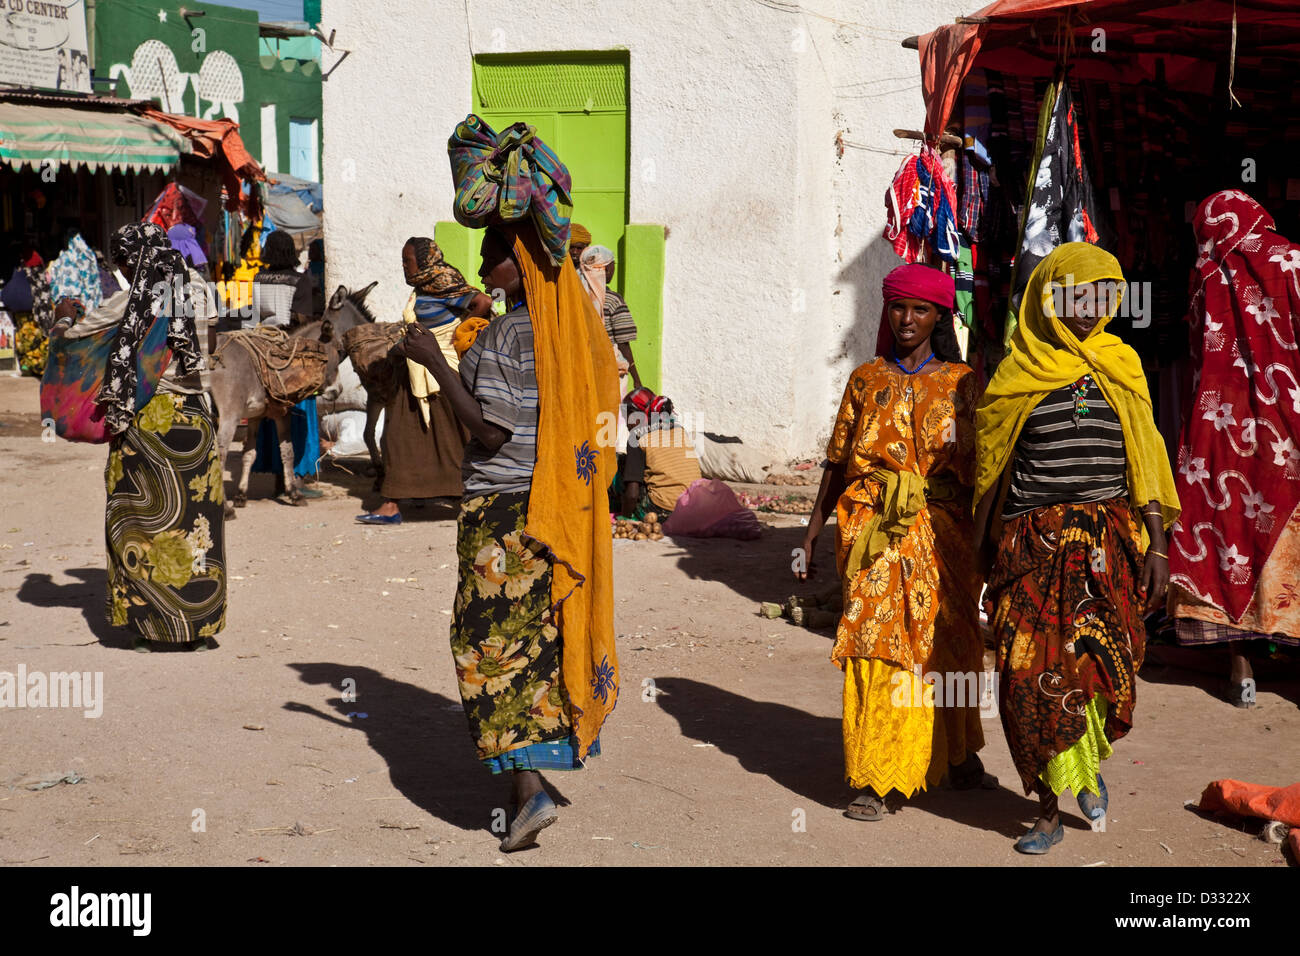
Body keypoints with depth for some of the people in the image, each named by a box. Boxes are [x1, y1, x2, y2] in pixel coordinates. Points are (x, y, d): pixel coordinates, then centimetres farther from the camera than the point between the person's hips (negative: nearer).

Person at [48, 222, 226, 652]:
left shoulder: (127, 303, -8)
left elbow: (71, 330, -3)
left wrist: (66, 313, 23)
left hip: (146, 420, -3)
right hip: (195, 415, 3)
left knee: (141, 519, 8)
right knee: (195, 519, 7)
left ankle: (148, 622, 11)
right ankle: (201, 623, 10)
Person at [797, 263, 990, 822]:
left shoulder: (960, 382, 6)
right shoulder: (867, 380, 8)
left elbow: (978, 462, 5)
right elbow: (838, 461, 9)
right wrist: (812, 532, 5)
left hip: (942, 530, 1)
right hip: (875, 530, 0)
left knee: (949, 642, 7)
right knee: (877, 646, -6)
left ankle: (957, 756, 25)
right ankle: (872, 779, -4)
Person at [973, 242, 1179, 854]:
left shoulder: (1120, 365, 9)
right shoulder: (1017, 374, 3)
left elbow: (1144, 459, 10)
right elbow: (991, 468, 8)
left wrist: (1157, 545, 4)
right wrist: (980, 552, 8)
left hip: (1110, 538, 2)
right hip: (1035, 543, -1)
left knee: (1104, 665, -2)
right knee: (1036, 670, -5)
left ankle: (1090, 762, 30)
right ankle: (1051, 809, 7)